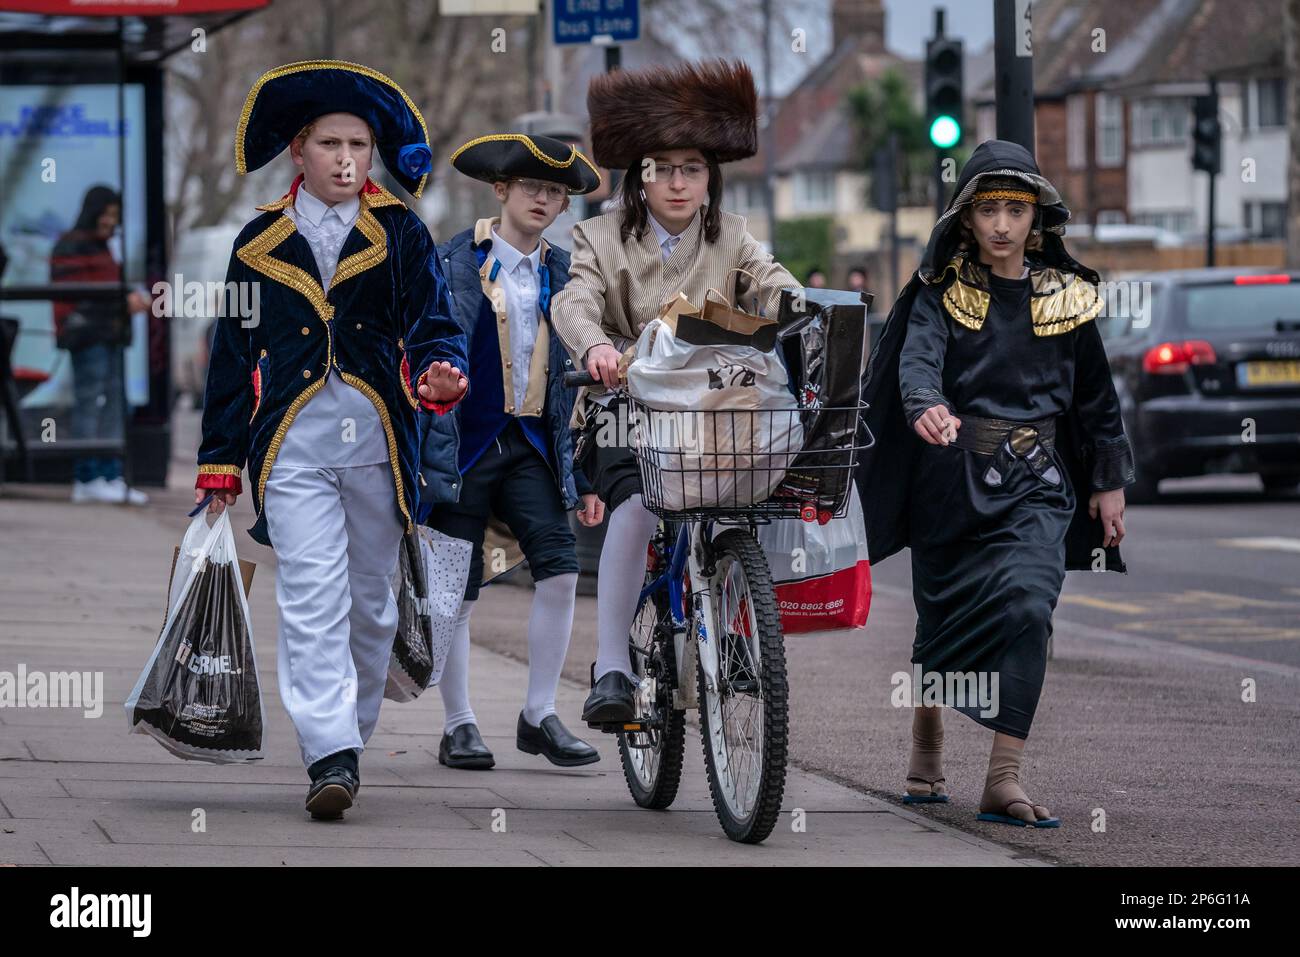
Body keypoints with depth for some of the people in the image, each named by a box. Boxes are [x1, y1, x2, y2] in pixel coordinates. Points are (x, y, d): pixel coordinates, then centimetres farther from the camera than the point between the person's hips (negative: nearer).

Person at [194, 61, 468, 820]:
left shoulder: (400, 234, 6)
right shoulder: (260, 243, 9)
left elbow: (431, 321, -3)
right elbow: (233, 356, 12)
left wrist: (441, 373, -27)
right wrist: (220, 462, 10)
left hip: (378, 443, 1)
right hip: (293, 447, -1)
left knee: (372, 603, 11)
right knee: (313, 602, -13)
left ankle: (352, 734, 27)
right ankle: (330, 756, -19)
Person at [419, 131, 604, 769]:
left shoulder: (562, 274, 10)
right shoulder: (455, 263, -3)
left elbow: (574, 379, 14)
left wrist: (582, 477, 11)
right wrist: (427, 454, -13)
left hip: (531, 446, 3)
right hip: (464, 443, -3)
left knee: (560, 567, -12)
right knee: (458, 591, 1)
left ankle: (540, 716, -1)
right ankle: (458, 726, 13)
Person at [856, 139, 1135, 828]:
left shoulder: (1066, 298, 8)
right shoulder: (941, 292, 0)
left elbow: (1095, 395, 16)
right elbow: (916, 359, -19)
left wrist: (1109, 480, 14)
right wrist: (924, 406, -40)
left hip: (1033, 485, 1)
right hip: (950, 479, 0)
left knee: (1026, 608, -18)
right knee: (942, 616, 10)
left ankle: (1004, 781, -20)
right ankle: (926, 752, 35)